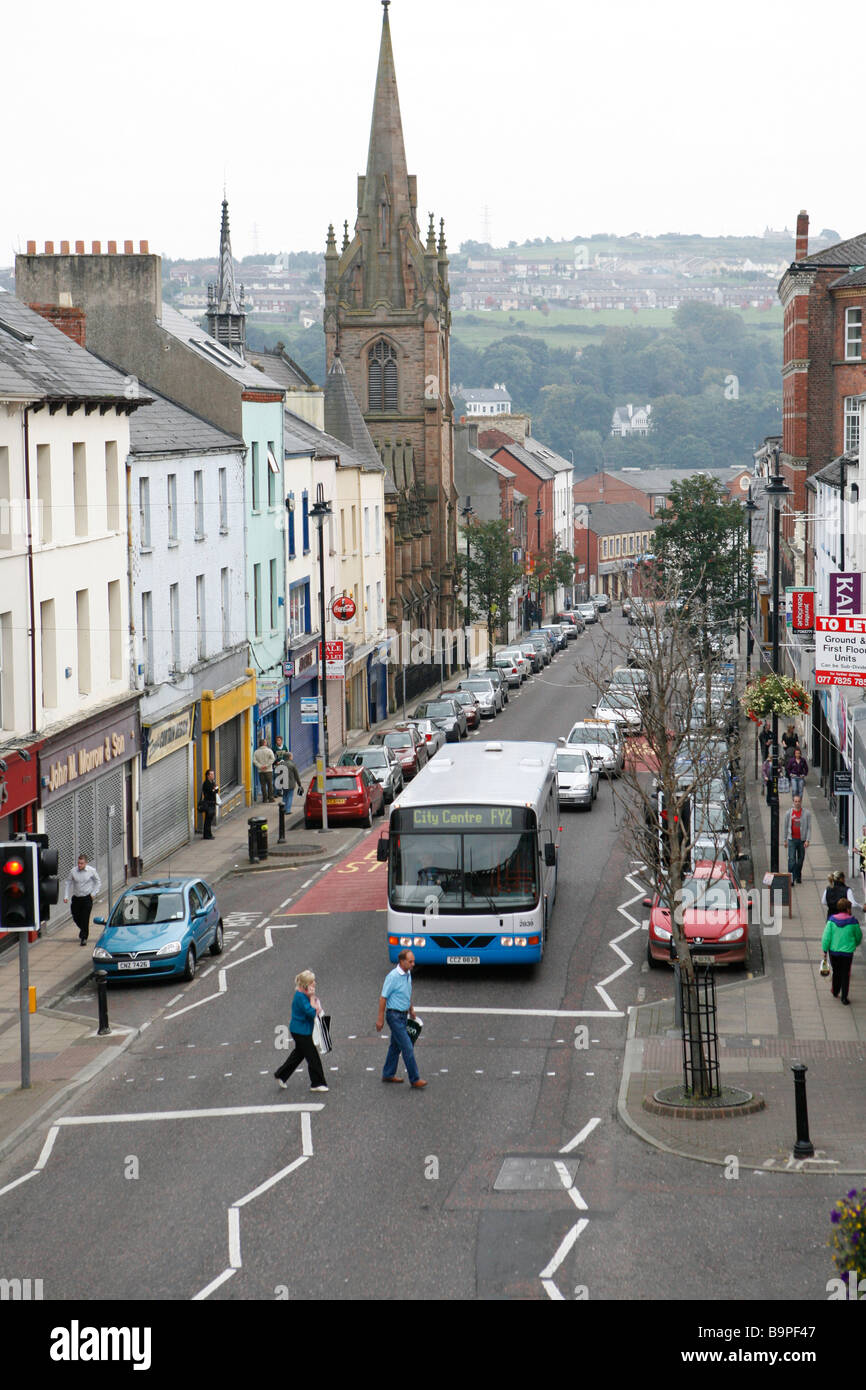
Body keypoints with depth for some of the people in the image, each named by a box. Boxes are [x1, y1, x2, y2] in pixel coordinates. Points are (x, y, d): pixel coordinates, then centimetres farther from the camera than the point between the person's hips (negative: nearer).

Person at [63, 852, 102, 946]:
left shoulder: (91, 871, -6)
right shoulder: (73, 871, -2)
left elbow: (98, 883, 6)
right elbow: (68, 883, 7)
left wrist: (94, 894, -4)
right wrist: (65, 896, -1)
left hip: (87, 898, -3)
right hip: (76, 898, 3)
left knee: (85, 919, -8)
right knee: (76, 918, 11)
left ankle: (83, 937, 2)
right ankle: (83, 930, 40)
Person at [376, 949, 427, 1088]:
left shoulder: (408, 974, 6)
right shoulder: (393, 977, -20)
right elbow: (383, 998, -17)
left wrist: (411, 1009, 30)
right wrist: (380, 1019, -16)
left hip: (403, 1015, 9)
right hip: (394, 1015, -9)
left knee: (396, 1045, 17)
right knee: (407, 1047, -9)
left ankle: (388, 1074, 28)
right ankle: (414, 1079, -6)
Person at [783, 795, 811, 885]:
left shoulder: (807, 813, 0)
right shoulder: (788, 813, 4)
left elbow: (809, 828, 0)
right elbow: (786, 827, 12)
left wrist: (807, 840, -8)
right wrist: (785, 840, 12)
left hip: (802, 839, 0)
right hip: (792, 839, 0)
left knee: (800, 859, 9)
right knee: (791, 859, -11)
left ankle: (798, 877, 24)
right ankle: (791, 878, -13)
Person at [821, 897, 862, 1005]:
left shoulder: (832, 920, -8)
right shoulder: (853, 922, -11)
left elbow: (826, 936, -9)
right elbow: (858, 936, 4)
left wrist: (825, 950, 2)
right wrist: (855, 945, 26)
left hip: (834, 951, 2)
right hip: (847, 952, -2)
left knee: (836, 972, 20)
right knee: (845, 974, 7)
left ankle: (835, 992, 35)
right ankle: (844, 997, 7)